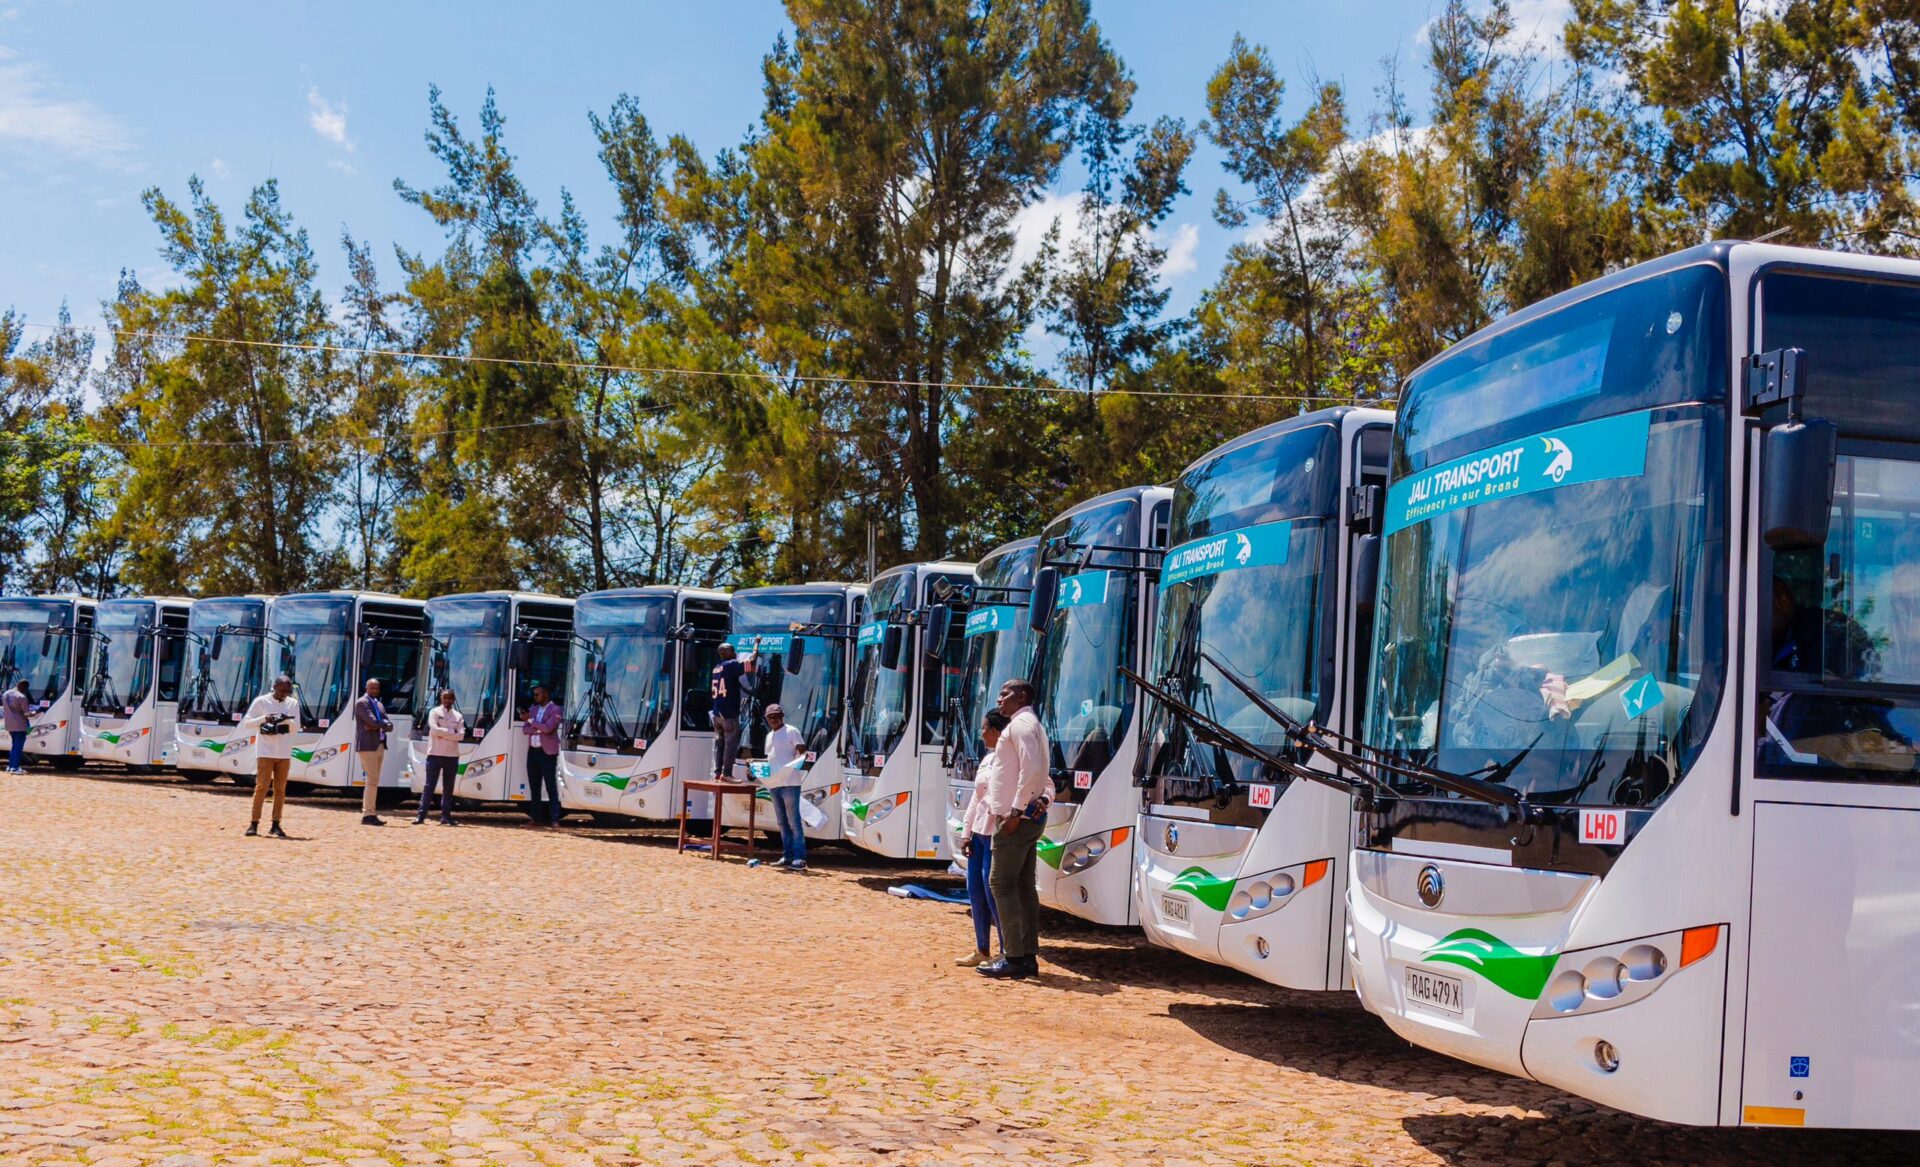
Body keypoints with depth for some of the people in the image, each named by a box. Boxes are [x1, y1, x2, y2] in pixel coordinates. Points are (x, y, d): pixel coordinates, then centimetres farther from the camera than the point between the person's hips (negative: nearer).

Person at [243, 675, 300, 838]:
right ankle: (254, 824, -3)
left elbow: (296, 726, 2)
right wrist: (264, 718, -18)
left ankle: (276, 825, 8)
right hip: (265, 752, -3)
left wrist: (287, 720, -19)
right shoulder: (261, 701, -3)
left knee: (280, 789, 3)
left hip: (284, 753, 3)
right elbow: (246, 723, -3)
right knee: (262, 787, -7)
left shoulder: (293, 703, 6)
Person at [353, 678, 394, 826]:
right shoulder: (361, 702, -5)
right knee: (373, 781, -11)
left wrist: (376, 726, -10)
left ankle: (368, 813, 13)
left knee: (374, 781, 9)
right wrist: (384, 724, 0)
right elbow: (373, 722, -17)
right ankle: (368, 815, -9)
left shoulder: (379, 705, 19)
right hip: (367, 746, -8)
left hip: (379, 746, 8)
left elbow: (389, 726, 7)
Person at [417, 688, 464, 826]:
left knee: (448, 787, 6)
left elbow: (461, 736, -3)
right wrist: (451, 732, -9)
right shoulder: (434, 712, 2)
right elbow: (434, 729, -14)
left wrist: (443, 734, -10)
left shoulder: (458, 716, 10)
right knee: (429, 785, -4)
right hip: (435, 754, -4)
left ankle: (445, 816, 10)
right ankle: (421, 815, -4)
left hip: (452, 755, 4)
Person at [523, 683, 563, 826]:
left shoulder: (555, 710, -5)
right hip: (532, 751, 7)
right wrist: (538, 730, -11)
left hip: (547, 752, -7)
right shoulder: (533, 709, 15)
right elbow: (524, 729, 8)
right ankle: (536, 817, 16)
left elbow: (548, 728, -18)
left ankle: (554, 819, -9)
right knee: (534, 787, 10)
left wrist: (530, 721, -8)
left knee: (551, 787, -7)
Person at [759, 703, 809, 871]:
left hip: (789, 783, -8)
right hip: (774, 783, 8)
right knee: (782, 823, 11)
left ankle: (800, 858, -10)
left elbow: (803, 752, -8)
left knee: (794, 821, -9)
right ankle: (787, 857, 17)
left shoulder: (791, 731, -3)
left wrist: (796, 763, -26)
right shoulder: (769, 736, 21)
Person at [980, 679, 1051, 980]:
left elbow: (1031, 769, -23)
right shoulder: (1034, 726, 22)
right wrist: (1045, 798, 4)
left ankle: (1013, 958, -10)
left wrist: (1016, 811, -22)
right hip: (1032, 819, 10)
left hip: (1015, 819, -10)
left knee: (1001, 883, -8)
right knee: (1024, 886, 10)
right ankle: (1028, 956, 12)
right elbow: (1046, 777, 21)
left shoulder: (1020, 723, -9)